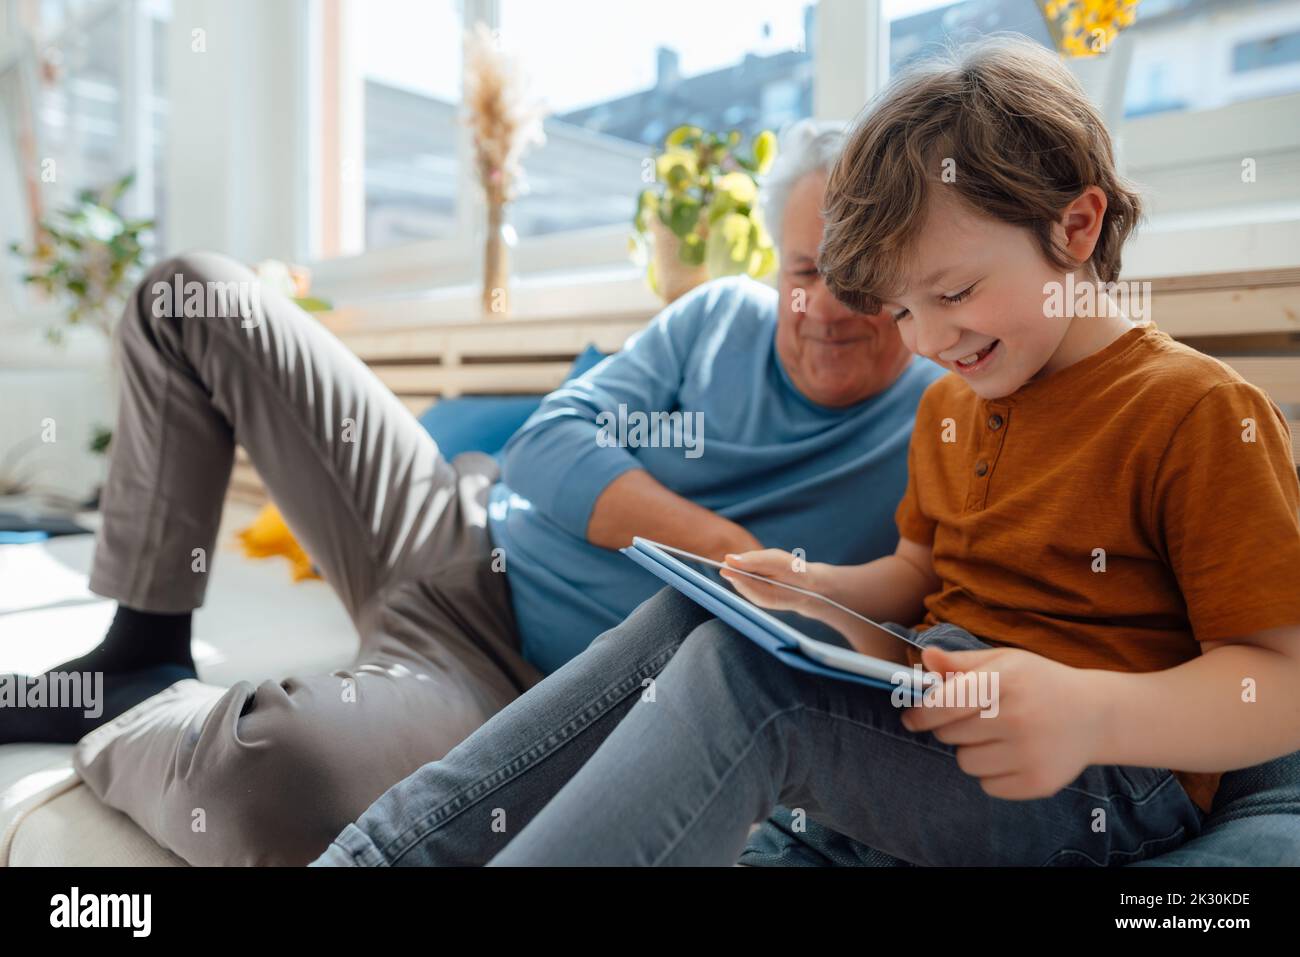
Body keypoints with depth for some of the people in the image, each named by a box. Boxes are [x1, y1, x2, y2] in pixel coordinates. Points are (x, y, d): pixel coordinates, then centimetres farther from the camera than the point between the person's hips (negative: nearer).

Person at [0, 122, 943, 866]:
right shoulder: (725, 314, 2)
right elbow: (547, 447, -6)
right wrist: (727, 549, -19)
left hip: (519, 683, -5)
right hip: (460, 533, 6)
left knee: (263, 782, -38)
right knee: (190, 294, 8)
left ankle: (155, 718, 2)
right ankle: (143, 655, 15)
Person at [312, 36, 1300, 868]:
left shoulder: (1203, 412, -10)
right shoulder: (949, 404, 14)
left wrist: (1095, 712, -30)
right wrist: (815, 587, 0)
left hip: (1111, 782, -7)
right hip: (938, 696, 8)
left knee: (749, 666, -29)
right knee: (683, 618, -10)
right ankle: (386, 846, -8)